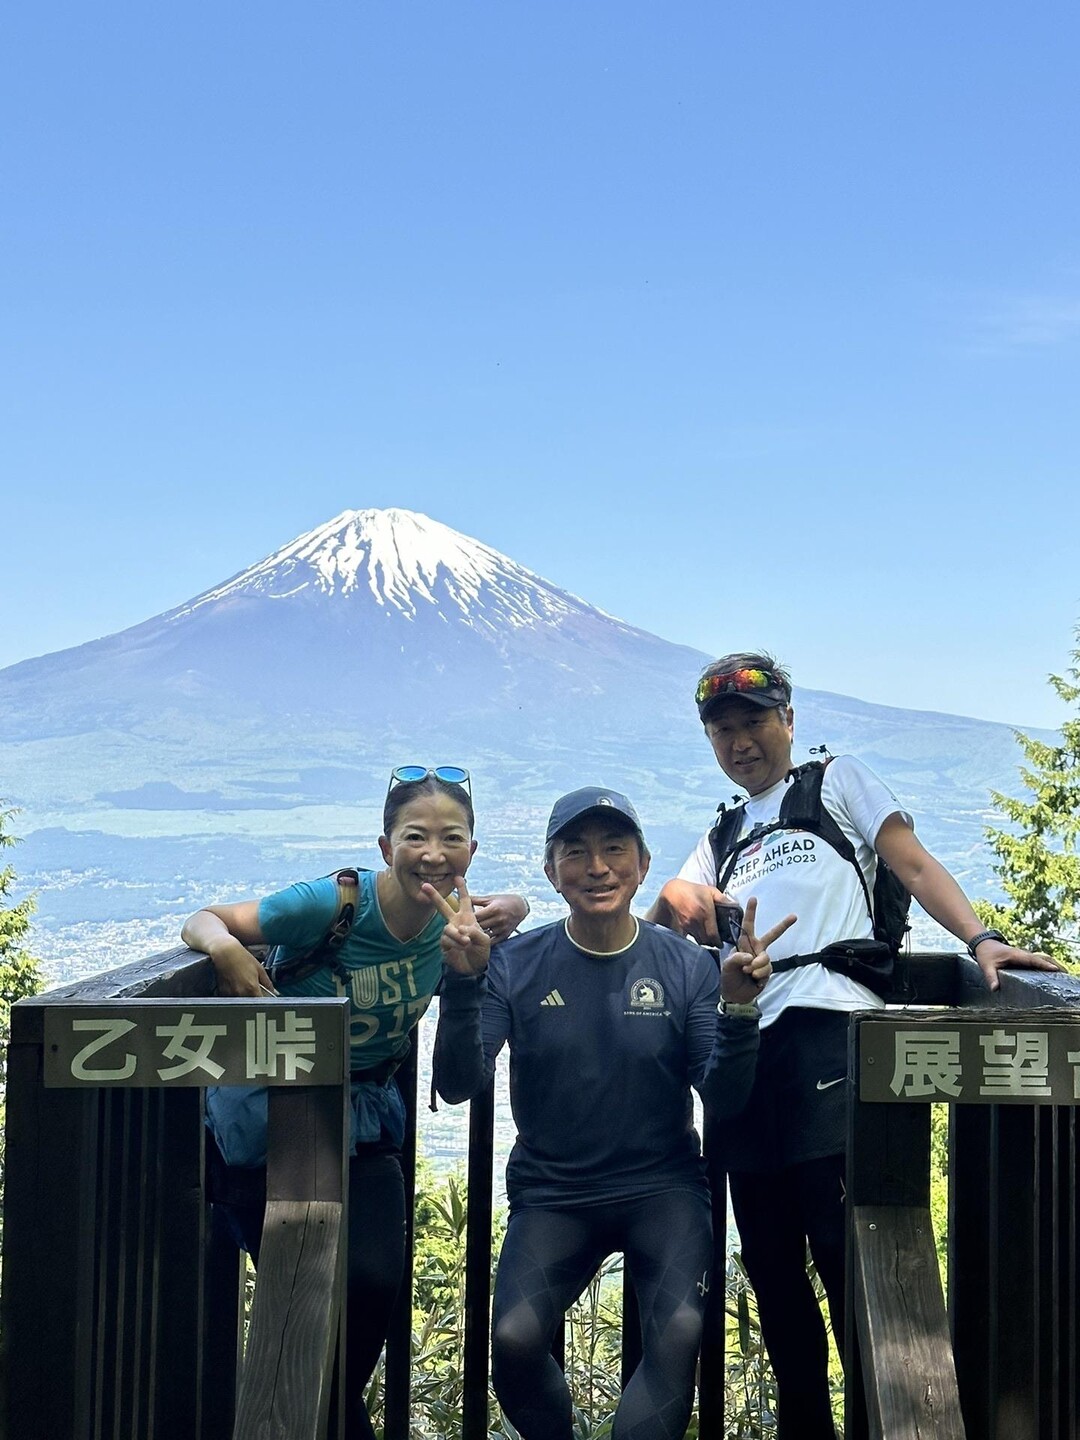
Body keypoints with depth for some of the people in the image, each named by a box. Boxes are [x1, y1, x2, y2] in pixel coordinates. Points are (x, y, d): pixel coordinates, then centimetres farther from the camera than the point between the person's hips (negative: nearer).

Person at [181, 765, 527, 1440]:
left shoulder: (449, 920, -7)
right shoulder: (334, 902, -23)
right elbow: (203, 922, -15)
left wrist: (506, 913, -8)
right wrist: (228, 950, -38)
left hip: (362, 1121, 4)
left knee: (375, 1281, -10)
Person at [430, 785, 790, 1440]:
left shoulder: (687, 966, -1)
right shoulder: (516, 965, -2)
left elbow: (725, 1098, -5)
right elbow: (458, 1086, -10)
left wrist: (738, 1008, -22)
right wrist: (463, 981, -23)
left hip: (663, 1188, 0)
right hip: (552, 1195, 0)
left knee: (681, 1331, -27)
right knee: (513, 1341, -22)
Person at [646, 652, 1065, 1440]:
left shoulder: (838, 781, 13)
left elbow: (915, 865, 2)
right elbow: (659, 929, 20)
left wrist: (980, 939, -14)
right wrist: (676, 898, -3)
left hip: (824, 1029, -6)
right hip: (741, 1043, 6)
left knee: (841, 1246, -11)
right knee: (771, 1263, 8)